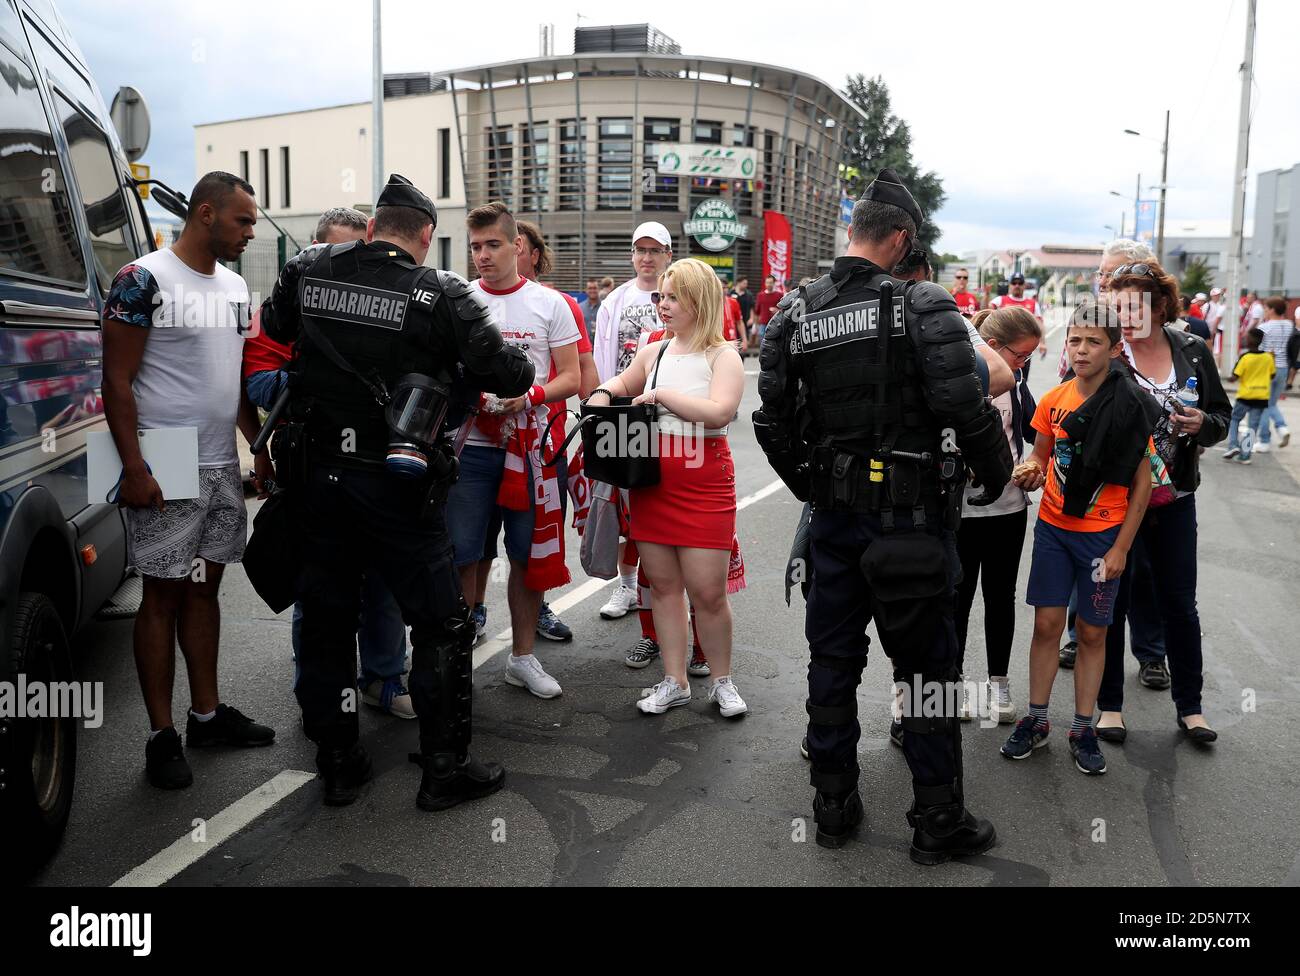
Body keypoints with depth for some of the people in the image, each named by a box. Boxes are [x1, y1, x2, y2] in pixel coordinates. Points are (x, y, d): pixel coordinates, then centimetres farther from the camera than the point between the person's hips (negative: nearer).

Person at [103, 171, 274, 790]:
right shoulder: (144, 280, -10)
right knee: (163, 595, 0)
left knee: (205, 588, 13)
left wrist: (261, 449, 15)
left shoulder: (234, 287, 13)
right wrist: (134, 468, -17)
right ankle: (161, 736, 9)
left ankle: (207, 714, 24)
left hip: (223, 467, 7)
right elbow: (118, 381, -12)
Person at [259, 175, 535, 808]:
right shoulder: (441, 294, -10)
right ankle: (444, 769, 14)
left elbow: (272, 329, 22)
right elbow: (508, 376, -10)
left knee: (324, 622, 15)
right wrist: (521, 366, 12)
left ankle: (338, 764, 25)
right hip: (396, 486, -4)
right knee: (441, 626, 8)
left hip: (316, 476, 5)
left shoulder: (308, 270, 3)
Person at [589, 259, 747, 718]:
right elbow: (623, 383, 31)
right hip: (652, 485, 5)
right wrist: (603, 393, 8)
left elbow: (719, 411, -22)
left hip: (704, 487, -5)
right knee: (663, 586, 9)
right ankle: (674, 683, 20)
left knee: (708, 591, -2)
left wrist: (660, 394, -15)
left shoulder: (722, 355, -5)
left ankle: (722, 681, 18)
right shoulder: (654, 352, 11)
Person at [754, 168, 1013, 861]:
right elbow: (966, 408, -18)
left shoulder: (794, 314, 1)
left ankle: (833, 806, 28)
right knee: (926, 668, 8)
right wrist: (997, 474, 1)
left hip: (833, 517, 4)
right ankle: (937, 821, 20)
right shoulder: (924, 307, -13)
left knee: (831, 661, 15)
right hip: (910, 518, -4)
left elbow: (772, 422, 4)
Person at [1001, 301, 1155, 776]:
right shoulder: (1054, 400, -2)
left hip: (1102, 534, -3)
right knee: (1046, 625, 6)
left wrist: (1121, 547, -9)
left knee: (1092, 632, 7)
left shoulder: (1131, 407, -12)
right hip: (1053, 527, 3)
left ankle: (1083, 729, 19)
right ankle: (1036, 720, 19)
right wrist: (1030, 470, -12)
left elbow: (1142, 481, -7)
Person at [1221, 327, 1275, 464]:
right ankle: (1245, 455, 4)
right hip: (1262, 396, 3)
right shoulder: (1268, 357, 0)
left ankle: (1233, 445, -2)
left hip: (1245, 396, -3)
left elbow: (1235, 376, -13)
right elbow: (1272, 375, 10)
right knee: (1253, 426, 6)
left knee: (1233, 419, 15)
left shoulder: (1245, 357, -12)